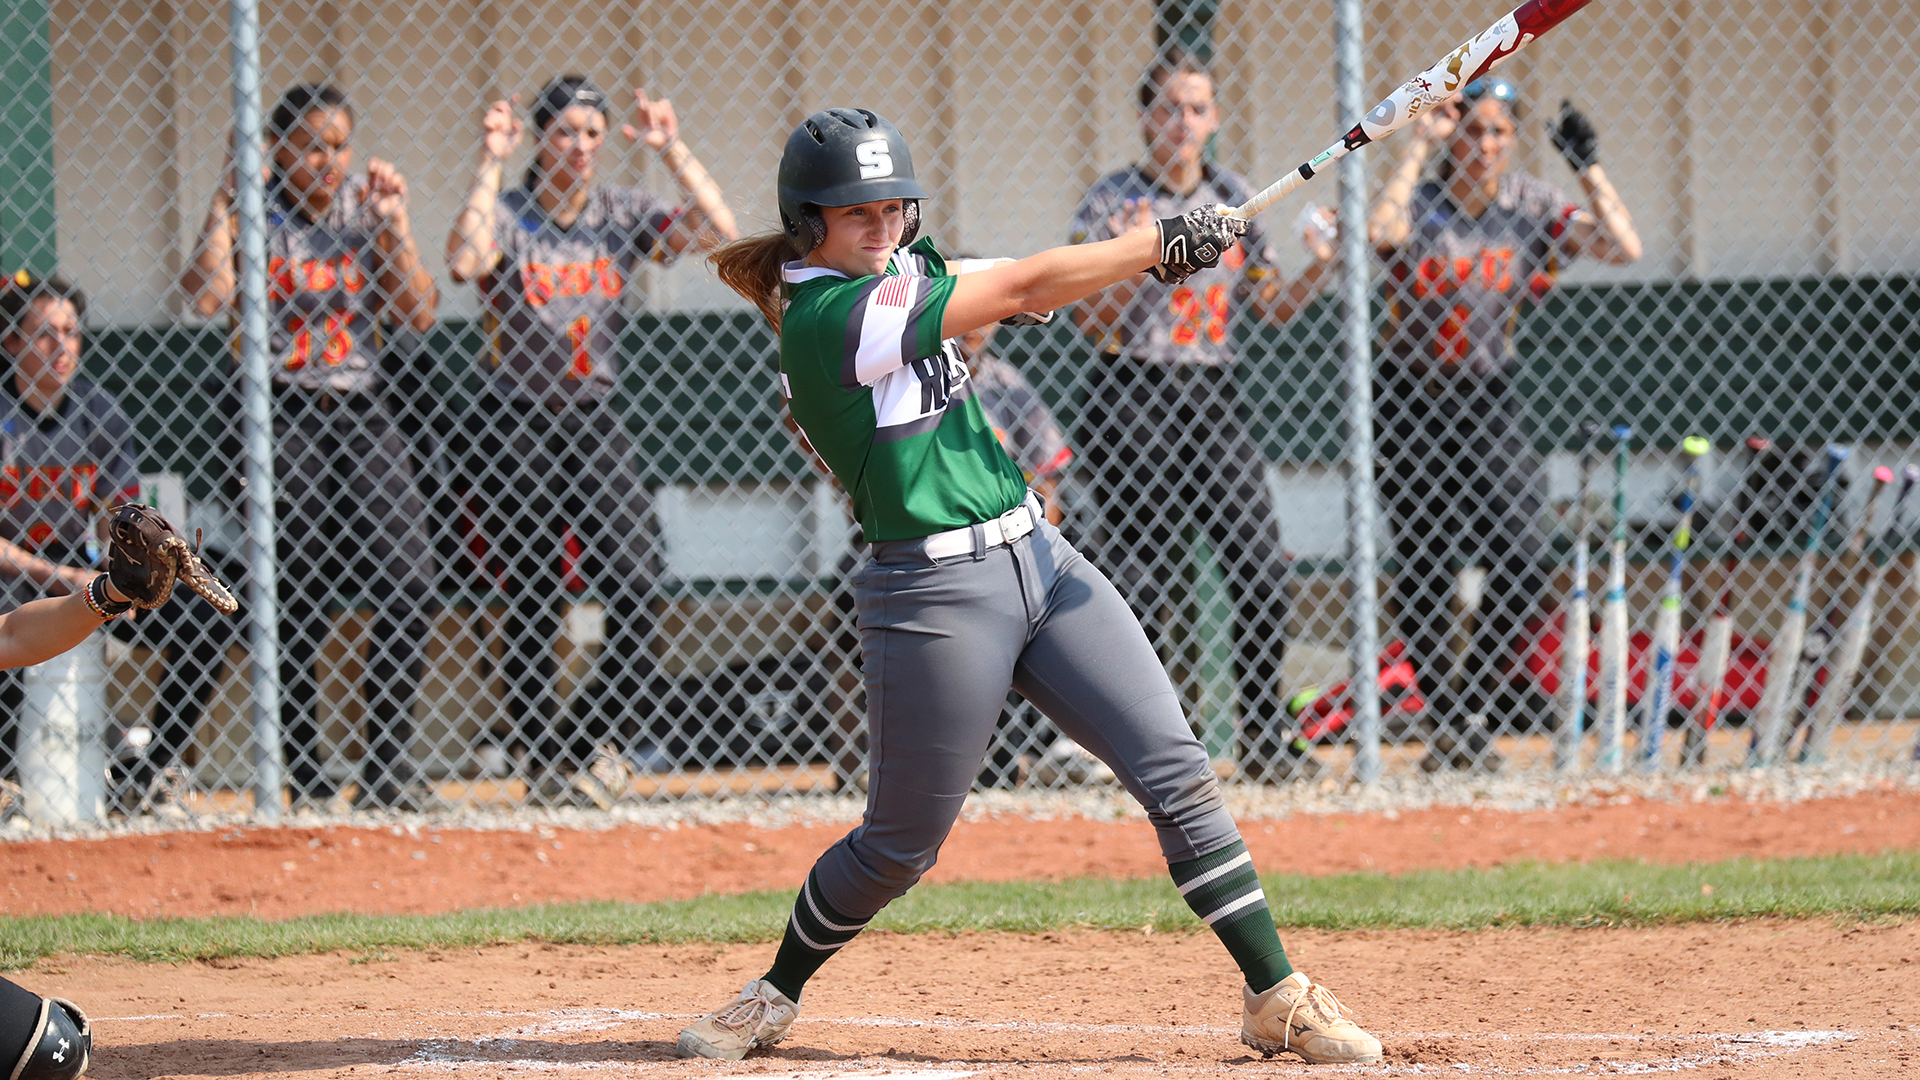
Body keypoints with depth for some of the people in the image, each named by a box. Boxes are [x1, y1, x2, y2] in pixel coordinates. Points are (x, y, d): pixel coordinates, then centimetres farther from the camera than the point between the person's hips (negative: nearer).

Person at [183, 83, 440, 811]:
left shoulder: (365, 214, 10)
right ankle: (304, 777, 3)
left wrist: (393, 225, -6)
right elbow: (208, 297, -16)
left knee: (409, 584, -8)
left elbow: (420, 314, 3)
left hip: (362, 419, 3)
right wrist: (225, 199, -13)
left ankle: (388, 769, -1)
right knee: (294, 603, -3)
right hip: (282, 418, -3)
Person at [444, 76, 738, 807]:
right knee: (530, 603, 0)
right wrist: (490, 165, -24)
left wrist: (672, 151, -12)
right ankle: (543, 761, 8)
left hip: (595, 421, 3)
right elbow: (466, 262, -26)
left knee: (636, 589, -10)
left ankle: (582, 747, 0)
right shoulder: (507, 213, -4)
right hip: (514, 427, -3)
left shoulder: (621, 216, 5)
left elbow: (717, 231, -6)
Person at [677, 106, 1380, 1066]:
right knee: (900, 844, 2)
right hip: (935, 592, -8)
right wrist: (1165, 243, -14)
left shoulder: (897, 272, 10)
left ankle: (1276, 996, -1)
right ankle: (775, 996, 26)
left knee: (1176, 771, -2)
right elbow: (1022, 289, -18)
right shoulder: (827, 318, -17)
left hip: (1034, 555, 8)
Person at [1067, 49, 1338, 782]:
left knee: (1262, 569, -3)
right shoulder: (1112, 204, -1)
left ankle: (1265, 739, 5)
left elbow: (1273, 308, 16)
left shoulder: (1234, 198, 12)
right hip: (1133, 401, -4)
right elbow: (1091, 323, -6)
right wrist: (1134, 268, -22)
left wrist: (1323, 266, -1)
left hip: (1213, 398, 4)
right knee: (1136, 573, -5)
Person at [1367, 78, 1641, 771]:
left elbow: (1624, 247, -8)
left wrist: (1588, 168, -13)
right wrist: (1420, 145, -23)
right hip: (1412, 403, -1)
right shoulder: (1423, 206, -6)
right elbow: (1381, 231, -30)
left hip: (1489, 403, 1)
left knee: (1520, 563, -11)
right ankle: (1451, 725, 10)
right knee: (1422, 571, 0)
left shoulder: (1529, 206, 1)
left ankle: (1467, 714, 2)